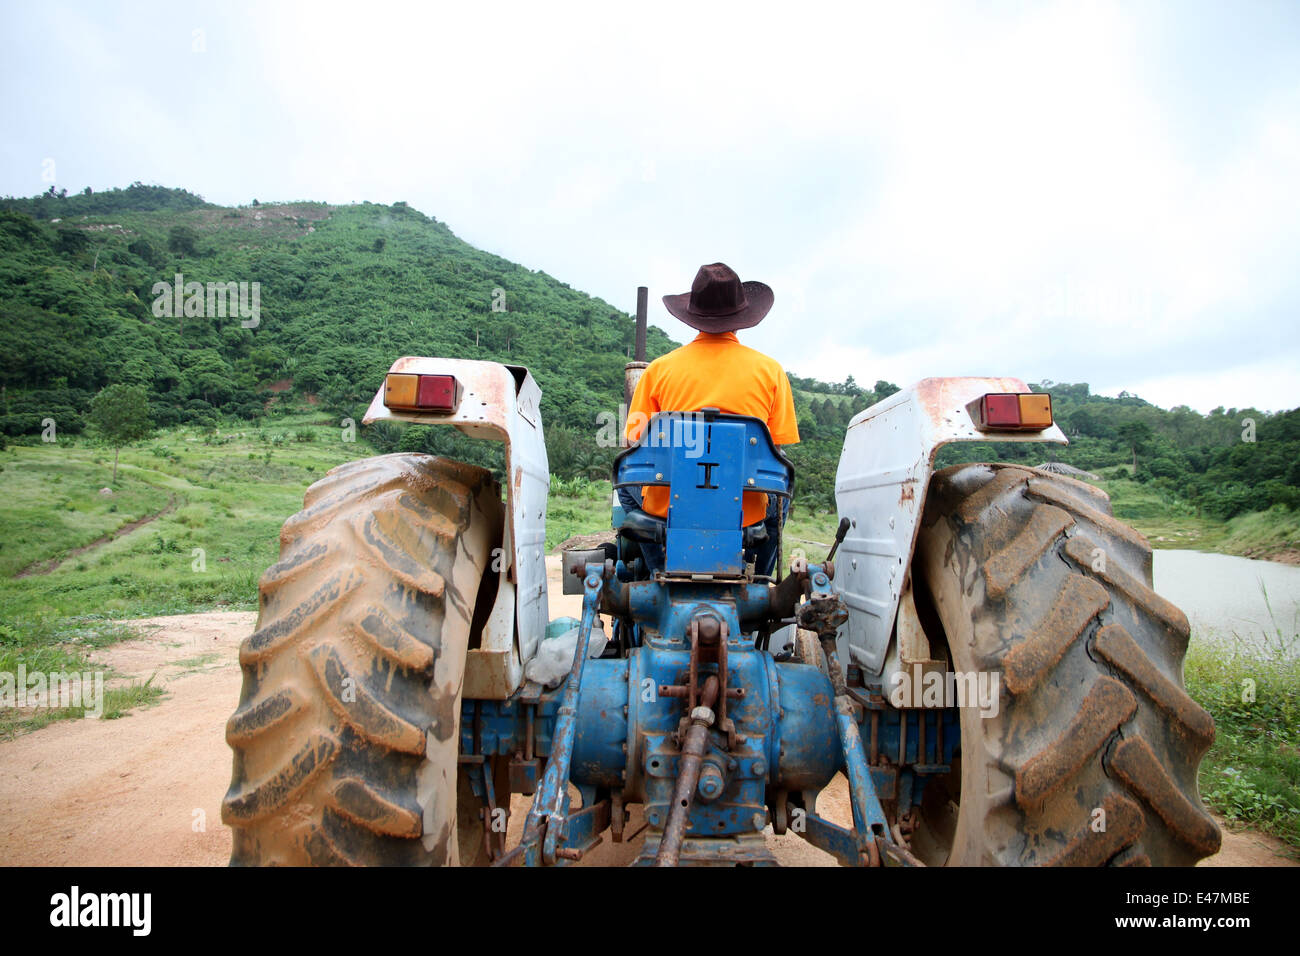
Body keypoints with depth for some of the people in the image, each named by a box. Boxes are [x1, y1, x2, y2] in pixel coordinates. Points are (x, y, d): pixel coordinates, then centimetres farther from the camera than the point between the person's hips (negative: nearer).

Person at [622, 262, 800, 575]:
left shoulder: (659, 369, -1)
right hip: (746, 512, 1)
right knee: (780, 496, 34)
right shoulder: (770, 370, 0)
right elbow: (781, 448, 3)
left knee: (628, 485, 32)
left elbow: (635, 443, 3)